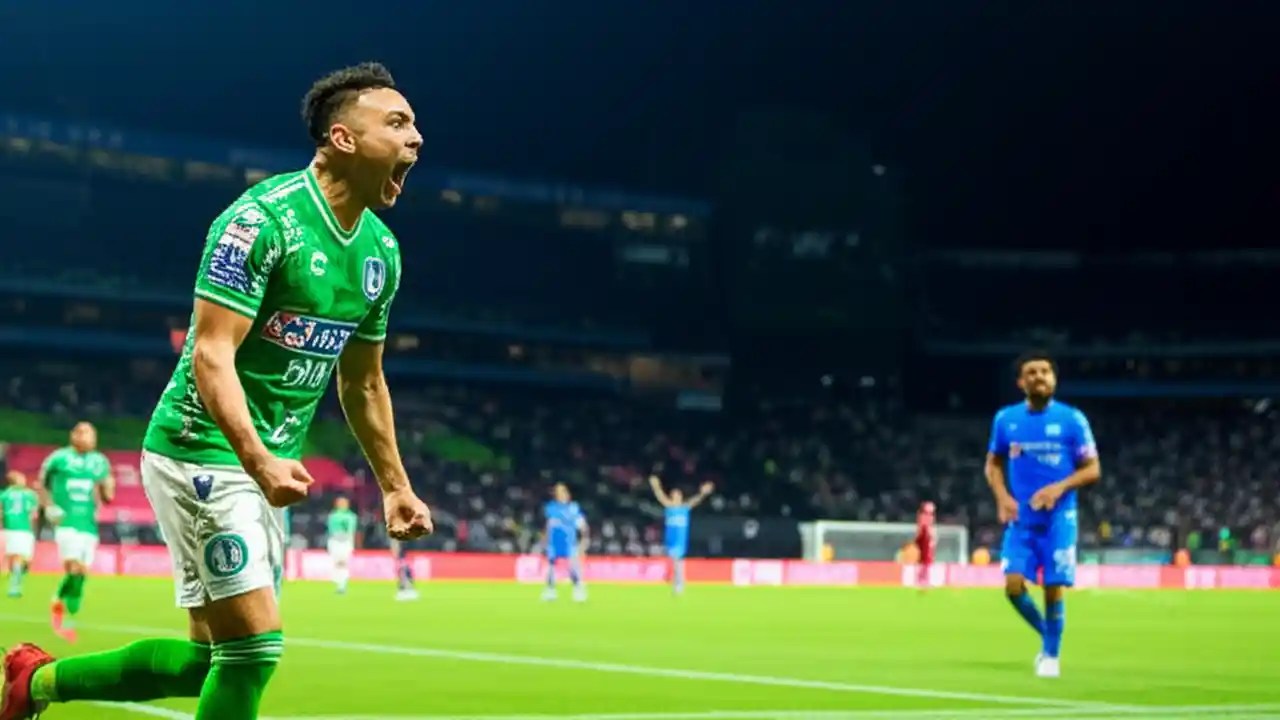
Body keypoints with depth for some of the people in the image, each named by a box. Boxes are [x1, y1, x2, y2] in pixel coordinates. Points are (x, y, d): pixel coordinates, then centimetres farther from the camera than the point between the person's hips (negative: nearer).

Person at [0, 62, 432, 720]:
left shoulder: (381, 249, 8)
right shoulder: (263, 218, -17)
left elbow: (363, 382, 20)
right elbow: (211, 355, -22)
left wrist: (394, 485, 20)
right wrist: (260, 461, -34)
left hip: (266, 467, 9)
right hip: (203, 452, -8)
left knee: (211, 662, 11)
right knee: (254, 646, -13)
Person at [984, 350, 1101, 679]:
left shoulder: (1072, 419, -4)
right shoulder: (1005, 419, 4)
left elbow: (1092, 469, -2)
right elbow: (993, 464, 15)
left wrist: (1060, 487, -18)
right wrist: (1002, 496, -3)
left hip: (1058, 519, -2)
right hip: (1021, 518, 2)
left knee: (1054, 588, -3)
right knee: (1013, 585, -9)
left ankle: (1051, 654, 17)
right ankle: (1046, 635, 18)